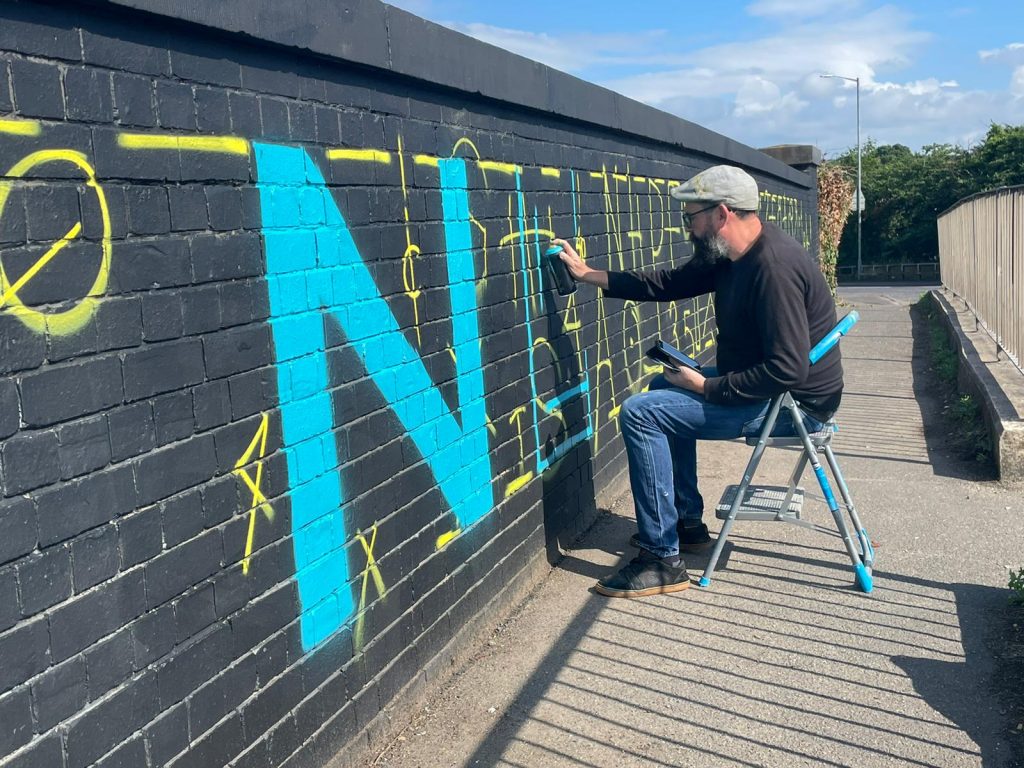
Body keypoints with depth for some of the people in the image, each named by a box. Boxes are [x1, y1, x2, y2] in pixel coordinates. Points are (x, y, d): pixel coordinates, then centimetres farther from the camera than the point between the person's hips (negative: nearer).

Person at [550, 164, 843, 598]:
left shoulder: (774, 267, -27)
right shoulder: (728, 255, 4)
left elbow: (788, 370, -31)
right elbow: (670, 284, 15)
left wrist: (705, 387, -21)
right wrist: (589, 275, 11)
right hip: (759, 380, 11)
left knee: (640, 414, -15)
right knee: (664, 389, 25)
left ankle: (663, 560, -8)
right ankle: (687, 524, 26)